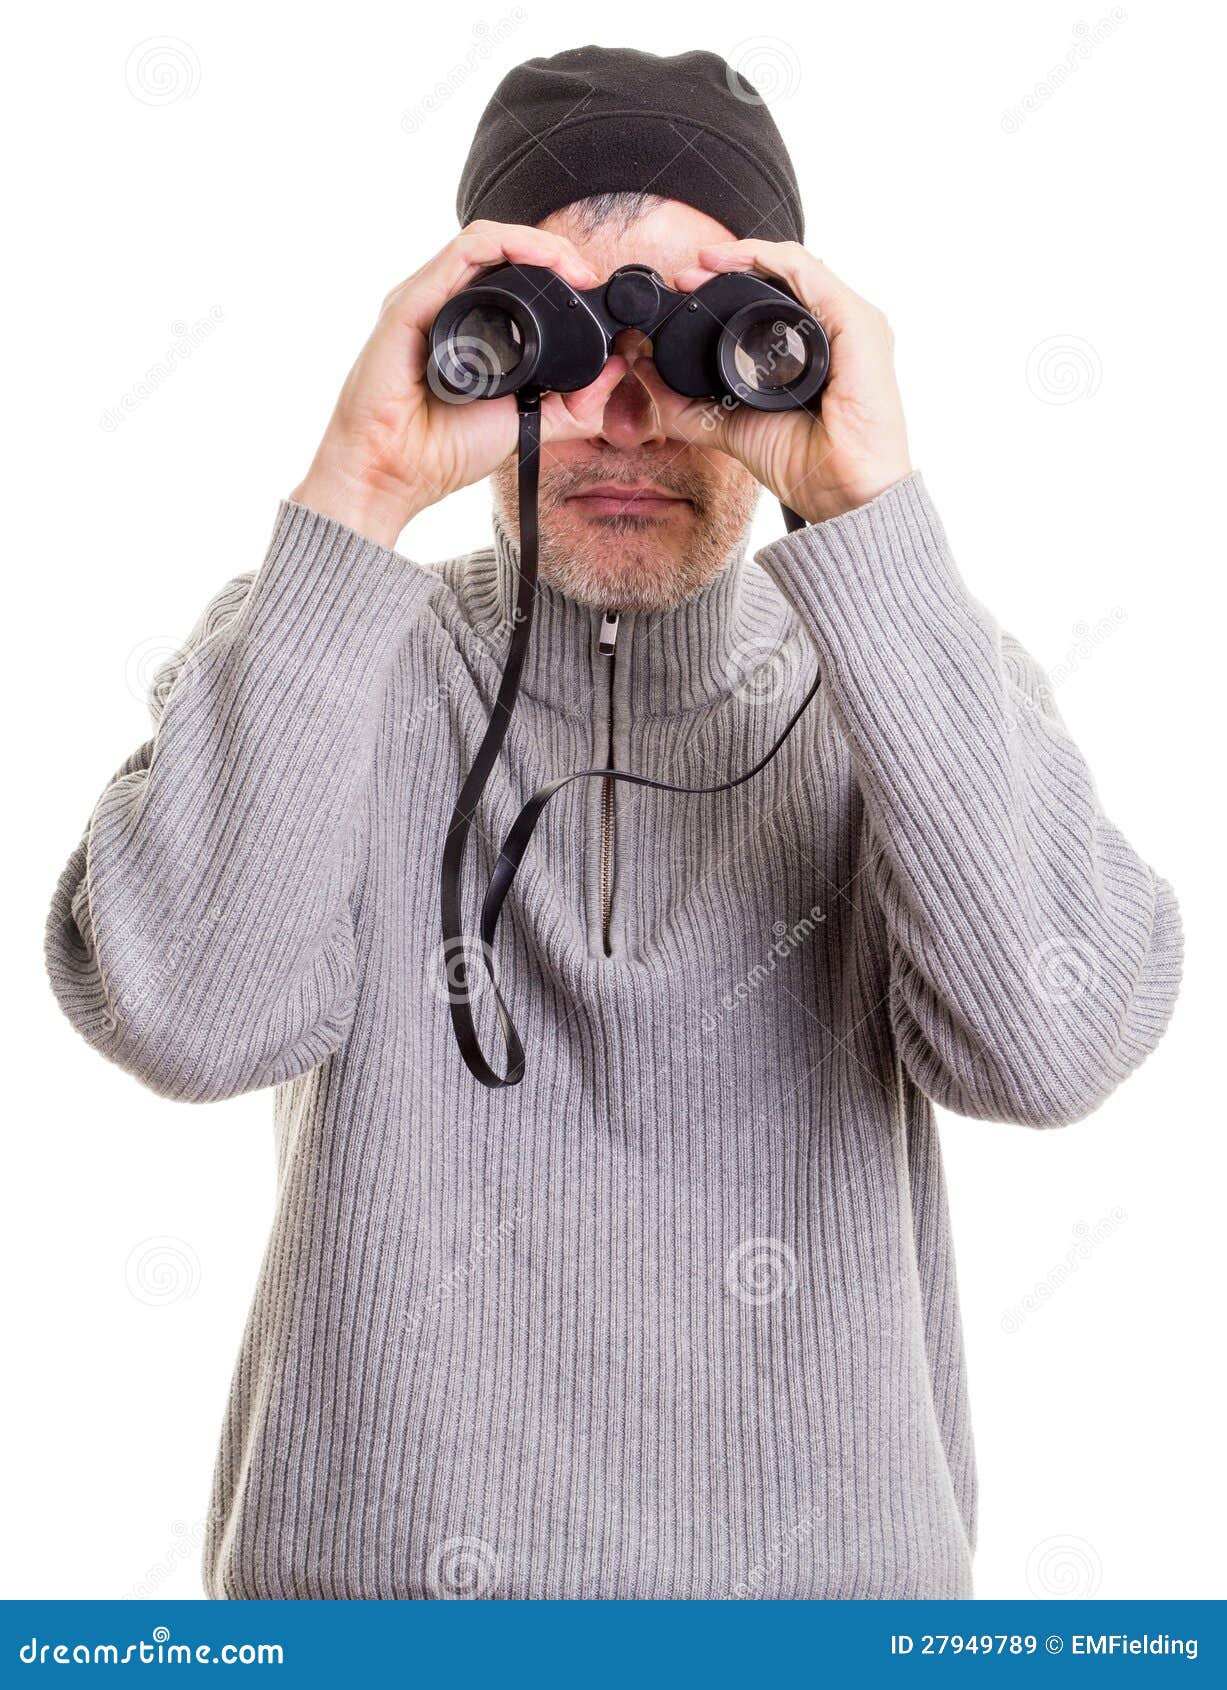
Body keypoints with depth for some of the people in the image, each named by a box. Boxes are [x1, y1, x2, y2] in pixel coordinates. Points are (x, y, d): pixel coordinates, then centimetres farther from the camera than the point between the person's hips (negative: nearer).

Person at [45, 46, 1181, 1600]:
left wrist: (868, 512, -25)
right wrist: (358, 498, -25)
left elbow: (1046, 1041, -23)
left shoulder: (904, 694, -5)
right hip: (368, 1566, 0)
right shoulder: (316, 658, -5)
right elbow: (187, 1016, -23)